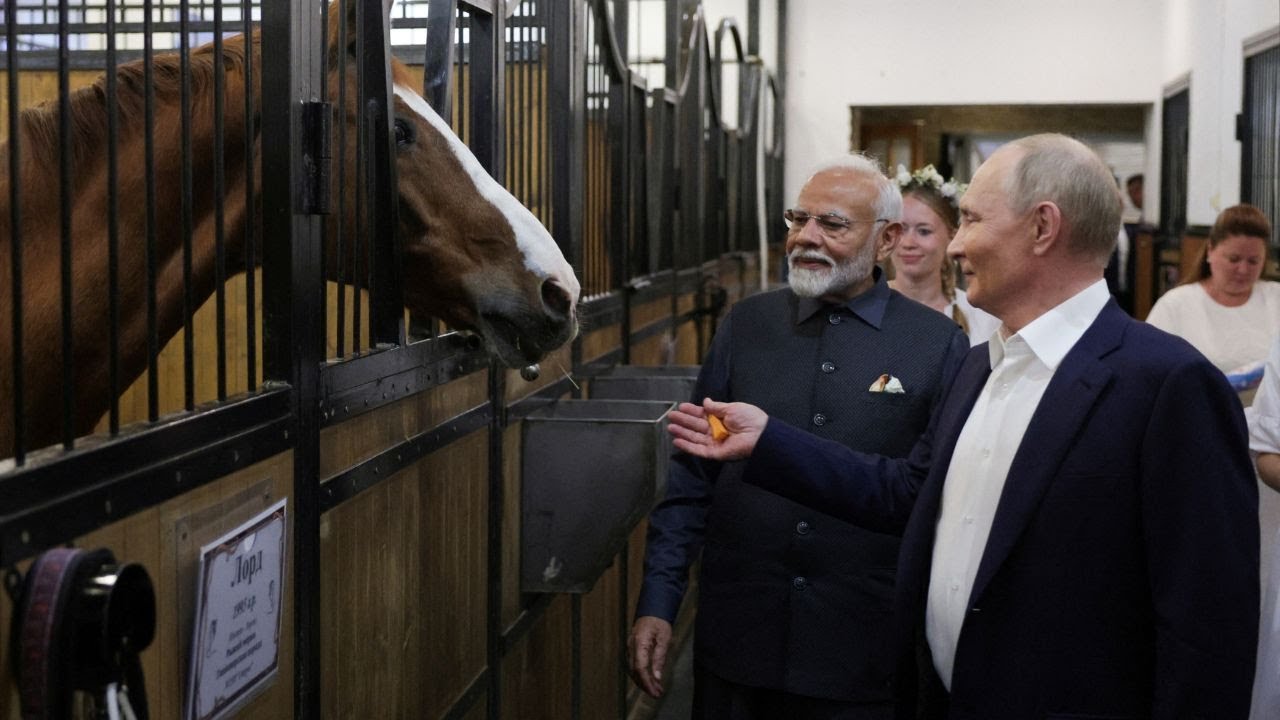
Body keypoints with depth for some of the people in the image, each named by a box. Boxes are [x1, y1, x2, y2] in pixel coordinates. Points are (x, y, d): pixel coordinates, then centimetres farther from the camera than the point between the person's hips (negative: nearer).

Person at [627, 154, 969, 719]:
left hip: (865, 653, -2)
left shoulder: (938, 345, -4)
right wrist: (657, 605, 1)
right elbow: (692, 477, 6)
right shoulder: (746, 324, 4)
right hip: (735, 641, 2)